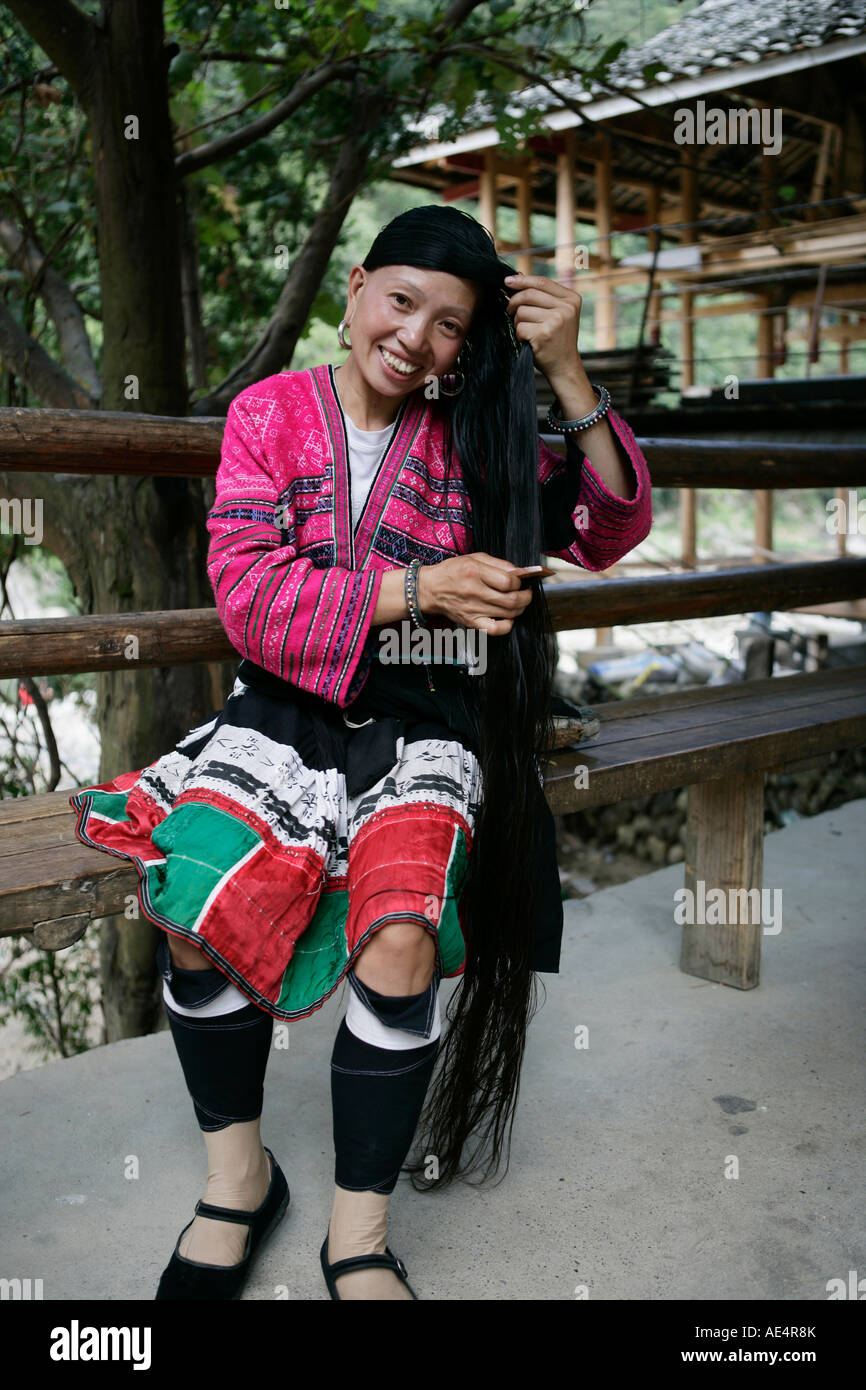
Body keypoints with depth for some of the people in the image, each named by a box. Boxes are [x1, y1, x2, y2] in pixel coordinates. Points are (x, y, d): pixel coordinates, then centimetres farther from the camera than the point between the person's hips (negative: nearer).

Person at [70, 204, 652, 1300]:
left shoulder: (473, 431, 8)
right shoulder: (271, 411, 4)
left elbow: (608, 531, 0)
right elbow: (248, 596, -7)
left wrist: (566, 374, -9)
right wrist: (418, 589, -17)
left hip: (425, 727, 0)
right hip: (289, 709, 1)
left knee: (402, 931, -27)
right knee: (195, 902, -24)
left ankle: (360, 1235, -5)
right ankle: (237, 1173, 3)